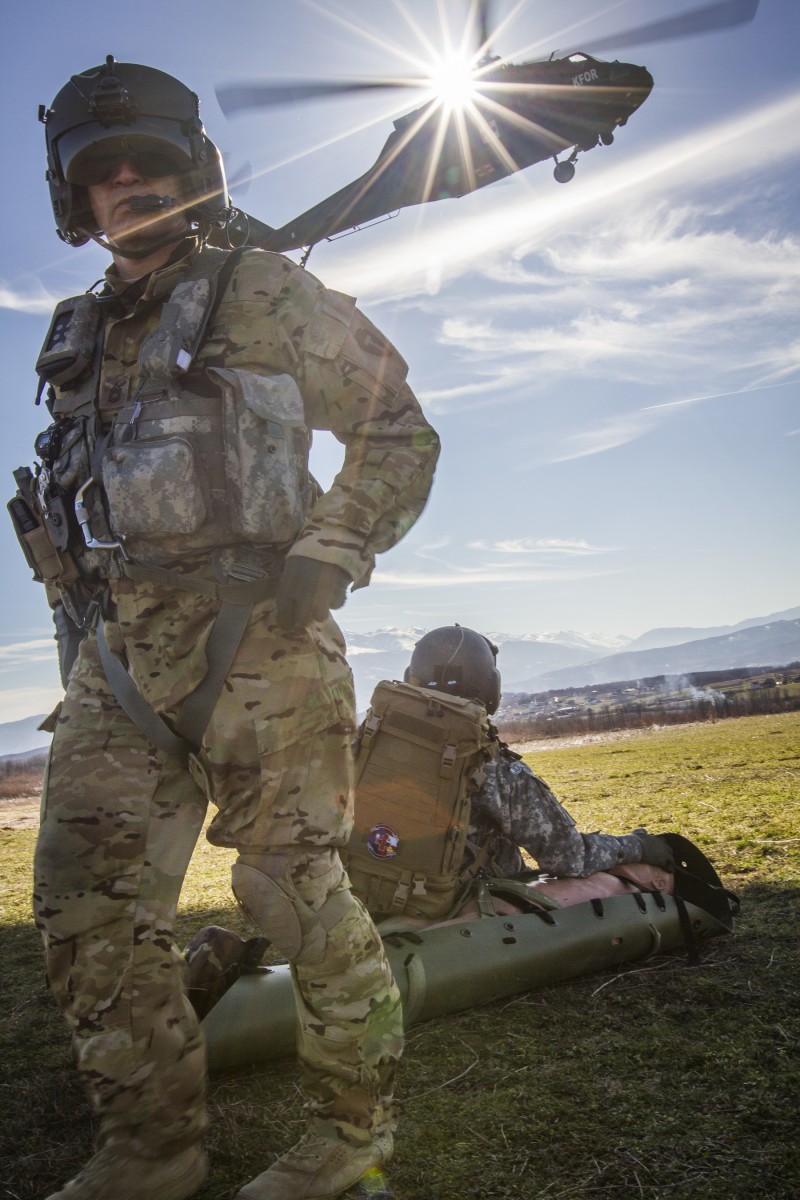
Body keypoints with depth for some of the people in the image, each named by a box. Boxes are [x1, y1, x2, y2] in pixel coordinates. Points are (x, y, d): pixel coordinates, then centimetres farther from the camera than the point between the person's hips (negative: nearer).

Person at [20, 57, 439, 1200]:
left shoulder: (265, 295, 5)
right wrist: (77, 626, 17)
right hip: (116, 653, 7)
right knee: (88, 897, 4)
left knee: (292, 885, -3)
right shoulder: (81, 337, 22)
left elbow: (401, 431, 2)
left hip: (248, 633, -6)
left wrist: (328, 556, -10)